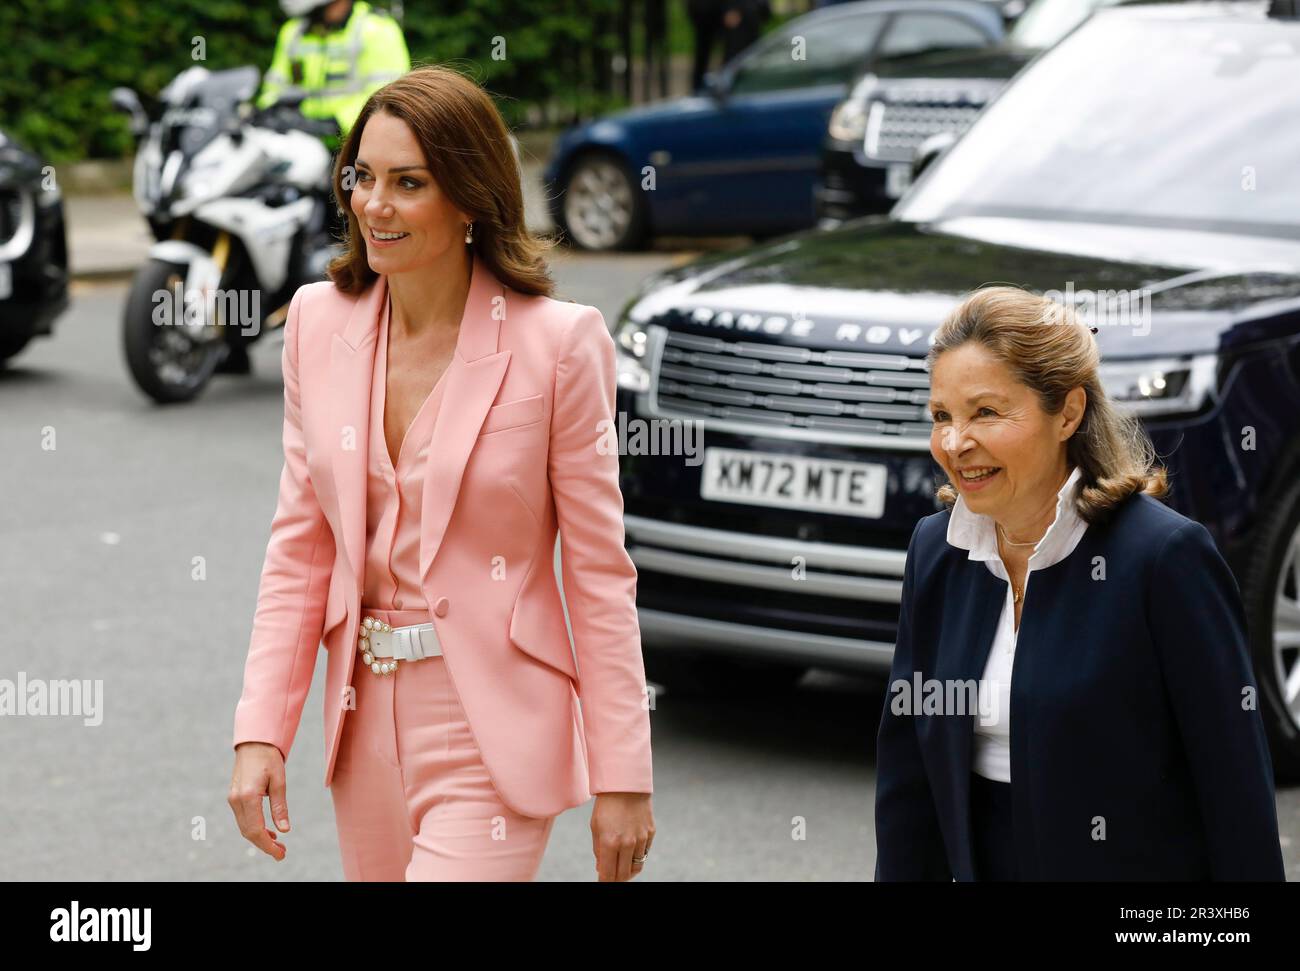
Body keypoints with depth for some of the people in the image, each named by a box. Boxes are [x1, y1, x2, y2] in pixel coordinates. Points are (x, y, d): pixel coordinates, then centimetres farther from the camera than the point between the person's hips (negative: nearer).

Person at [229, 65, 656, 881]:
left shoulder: (556, 342, -11)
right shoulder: (320, 323, 3)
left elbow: (600, 575, -7)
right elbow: (300, 549, 8)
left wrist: (623, 780, -7)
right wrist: (260, 731, 0)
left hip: (493, 733, -5)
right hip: (367, 718, 5)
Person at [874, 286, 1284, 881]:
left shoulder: (1165, 556, -18)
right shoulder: (936, 550, 0)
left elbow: (1237, 789, -16)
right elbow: (907, 765, 5)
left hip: (1134, 864, -5)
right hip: (982, 864, 5)